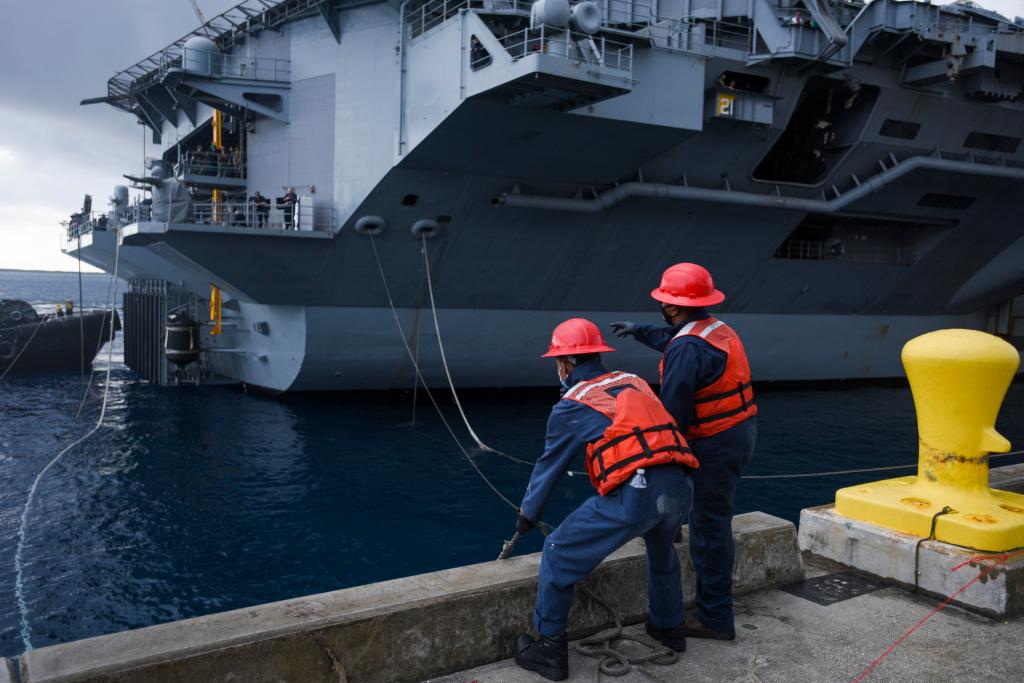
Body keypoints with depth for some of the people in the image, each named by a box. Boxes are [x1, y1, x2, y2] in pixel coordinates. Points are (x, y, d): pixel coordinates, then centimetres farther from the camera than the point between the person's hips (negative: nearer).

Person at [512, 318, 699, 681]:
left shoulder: (572, 404, 8)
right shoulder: (634, 382, 23)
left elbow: (549, 466, 17)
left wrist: (527, 515, 32)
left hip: (634, 494, -6)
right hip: (679, 488, 7)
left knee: (559, 553, 10)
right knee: (662, 552, 37)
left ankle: (550, 649, 16)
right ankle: (669, 628, 49)